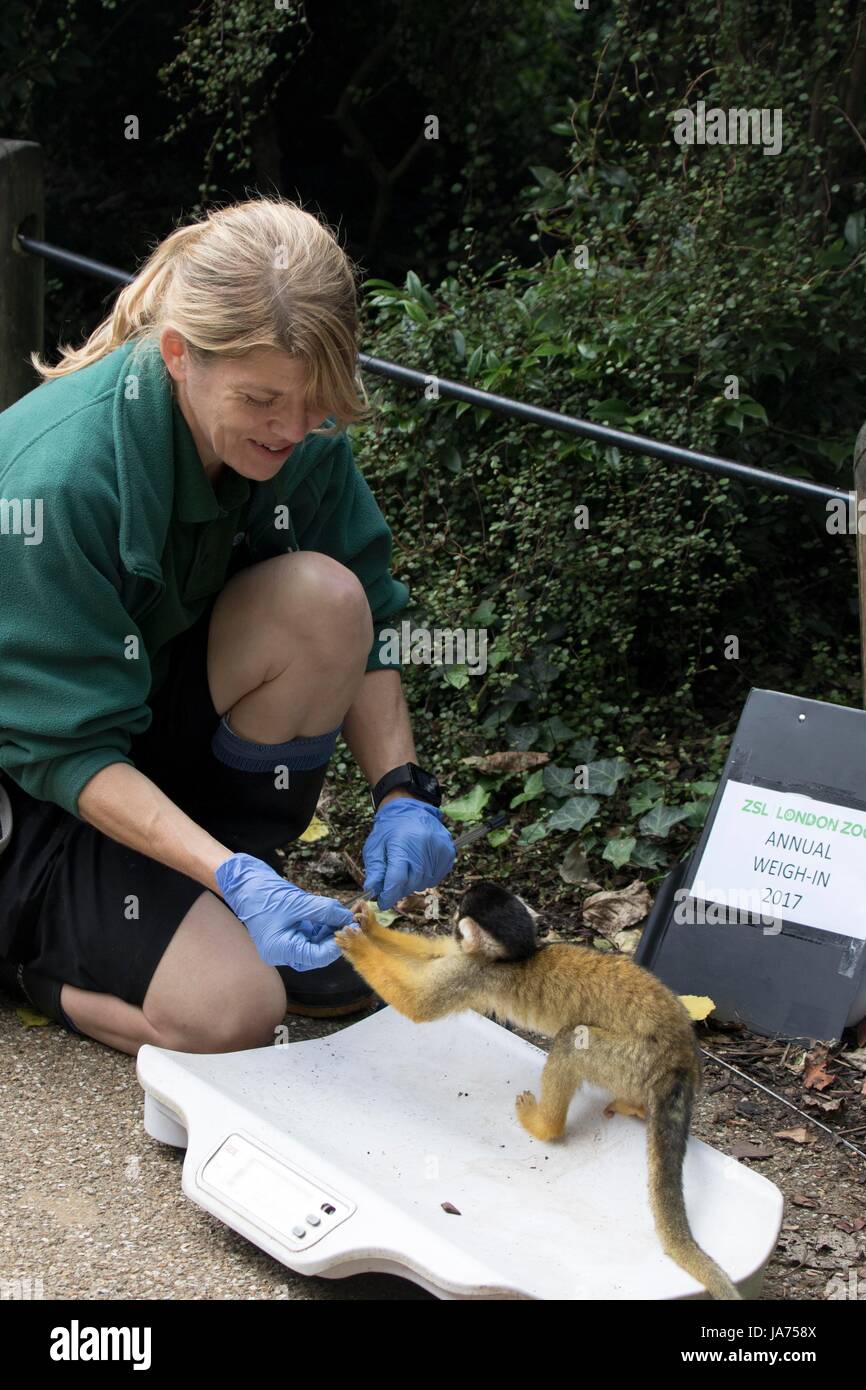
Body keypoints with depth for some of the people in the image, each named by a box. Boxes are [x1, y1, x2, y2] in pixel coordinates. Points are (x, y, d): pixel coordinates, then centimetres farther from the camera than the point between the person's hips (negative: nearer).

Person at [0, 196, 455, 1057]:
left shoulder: (300, 434, -14)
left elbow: (363, 633, -5)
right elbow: (70, 749, -27)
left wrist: (401, 792, -21)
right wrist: (231, 881, -36)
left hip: (163, 707, 6)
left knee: (324, 598, -24)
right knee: (227, 1012, -25)